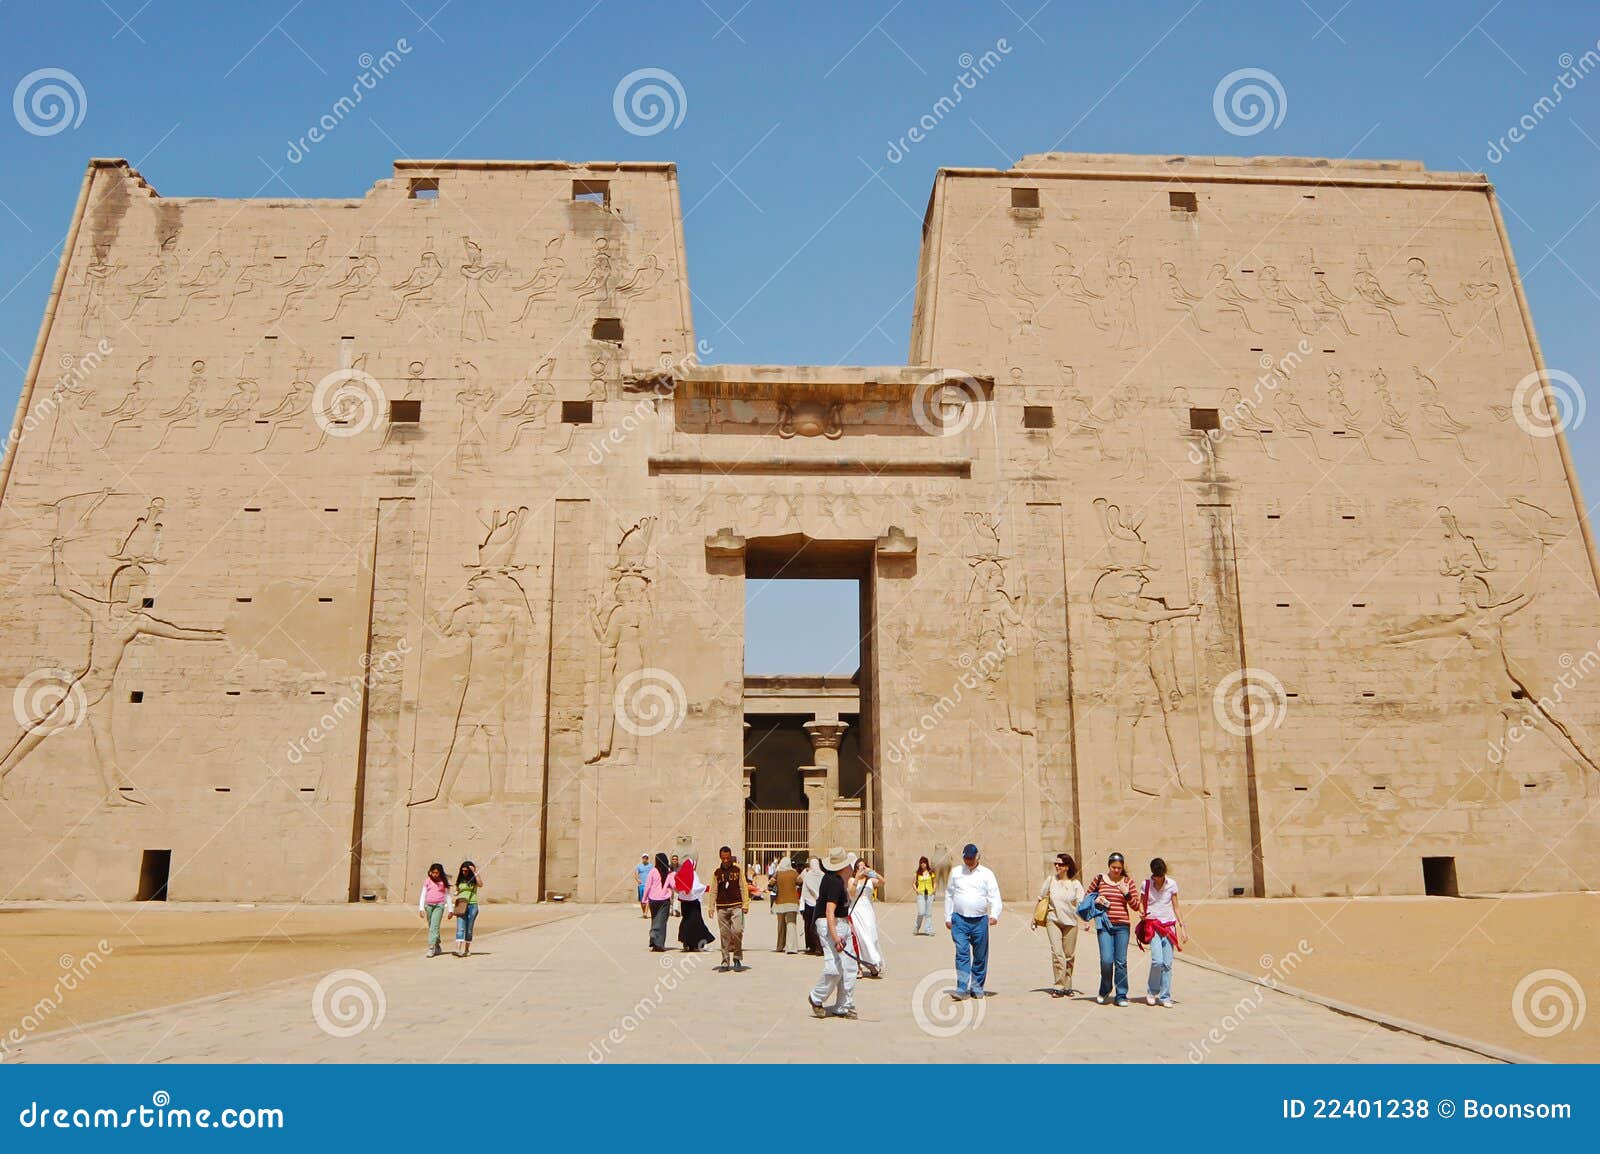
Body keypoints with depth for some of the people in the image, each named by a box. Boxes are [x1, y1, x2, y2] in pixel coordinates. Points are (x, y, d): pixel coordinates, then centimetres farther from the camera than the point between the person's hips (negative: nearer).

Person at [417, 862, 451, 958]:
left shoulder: (444, 882, 2)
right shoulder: (427, 881, 7)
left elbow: (447, 896, 7)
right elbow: (423, 894, 7)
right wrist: (421, 908, -1)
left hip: (439, 905, -3)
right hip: (428, 905, 3)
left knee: (434, 927, -16)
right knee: (431, 927, 11)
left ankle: (431, 949, -20)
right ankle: (437, 948, 24)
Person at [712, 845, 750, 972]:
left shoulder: (738, 869, 4)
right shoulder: (716, 871, 7)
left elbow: (744, 887, 5)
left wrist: (745, 904, -1)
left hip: (736, 906, -2)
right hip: (721, 907, 2)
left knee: (737, 931, -12)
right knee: (724, 935, 3)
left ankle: (737, 959, 5)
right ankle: (725, 963, 10)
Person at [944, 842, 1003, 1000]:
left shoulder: (987, 874, 6)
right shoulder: (955, 872, 10)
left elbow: (994, 895, -2)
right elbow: (949, 895, 14)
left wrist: (994, 914, -17)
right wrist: (948, 917, 9)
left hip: (980, 920, 0)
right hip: (959, 920, 0)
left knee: (980, 956, 6)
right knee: (962, 953, -10)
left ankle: (977, 988, 18)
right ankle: (962, 988, -11)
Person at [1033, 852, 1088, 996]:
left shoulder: (1075, 884, 1)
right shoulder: (1050, 880, 3)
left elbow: (1081, 904, -4)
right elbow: (1041, 900, 12)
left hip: (1070, 922, 1)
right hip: (1053, 920, -1)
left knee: (1068, 956, 6)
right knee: (1057, 953, -14)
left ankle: (1067, 987, 20)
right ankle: (1058, 986, -12)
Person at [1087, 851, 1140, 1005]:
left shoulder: (1128, 881, 7)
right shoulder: (1099, 879, 5)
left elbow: (1136, 906, 8)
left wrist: (1126, 893, -8)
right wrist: (1096, 901, -6)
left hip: (1122, 926, 1)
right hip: (1104, 925, -1)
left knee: (1121, 962, 2)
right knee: (1106, 960, -8)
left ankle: (1121, 995, 13)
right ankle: (1105, 990, 17)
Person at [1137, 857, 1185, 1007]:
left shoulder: (1172, 884, 3)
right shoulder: (1146, 884, -1)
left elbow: (1176, 907, 8)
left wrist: (1182, 926, 2)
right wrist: (1142, 914, -15)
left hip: (1169, 926, 2)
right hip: (1152, 925, -2)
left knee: (1167, 963, -2)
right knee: (1157, 961, -15)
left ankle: (1165, 997, 8)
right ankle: (1151, 992, 7)